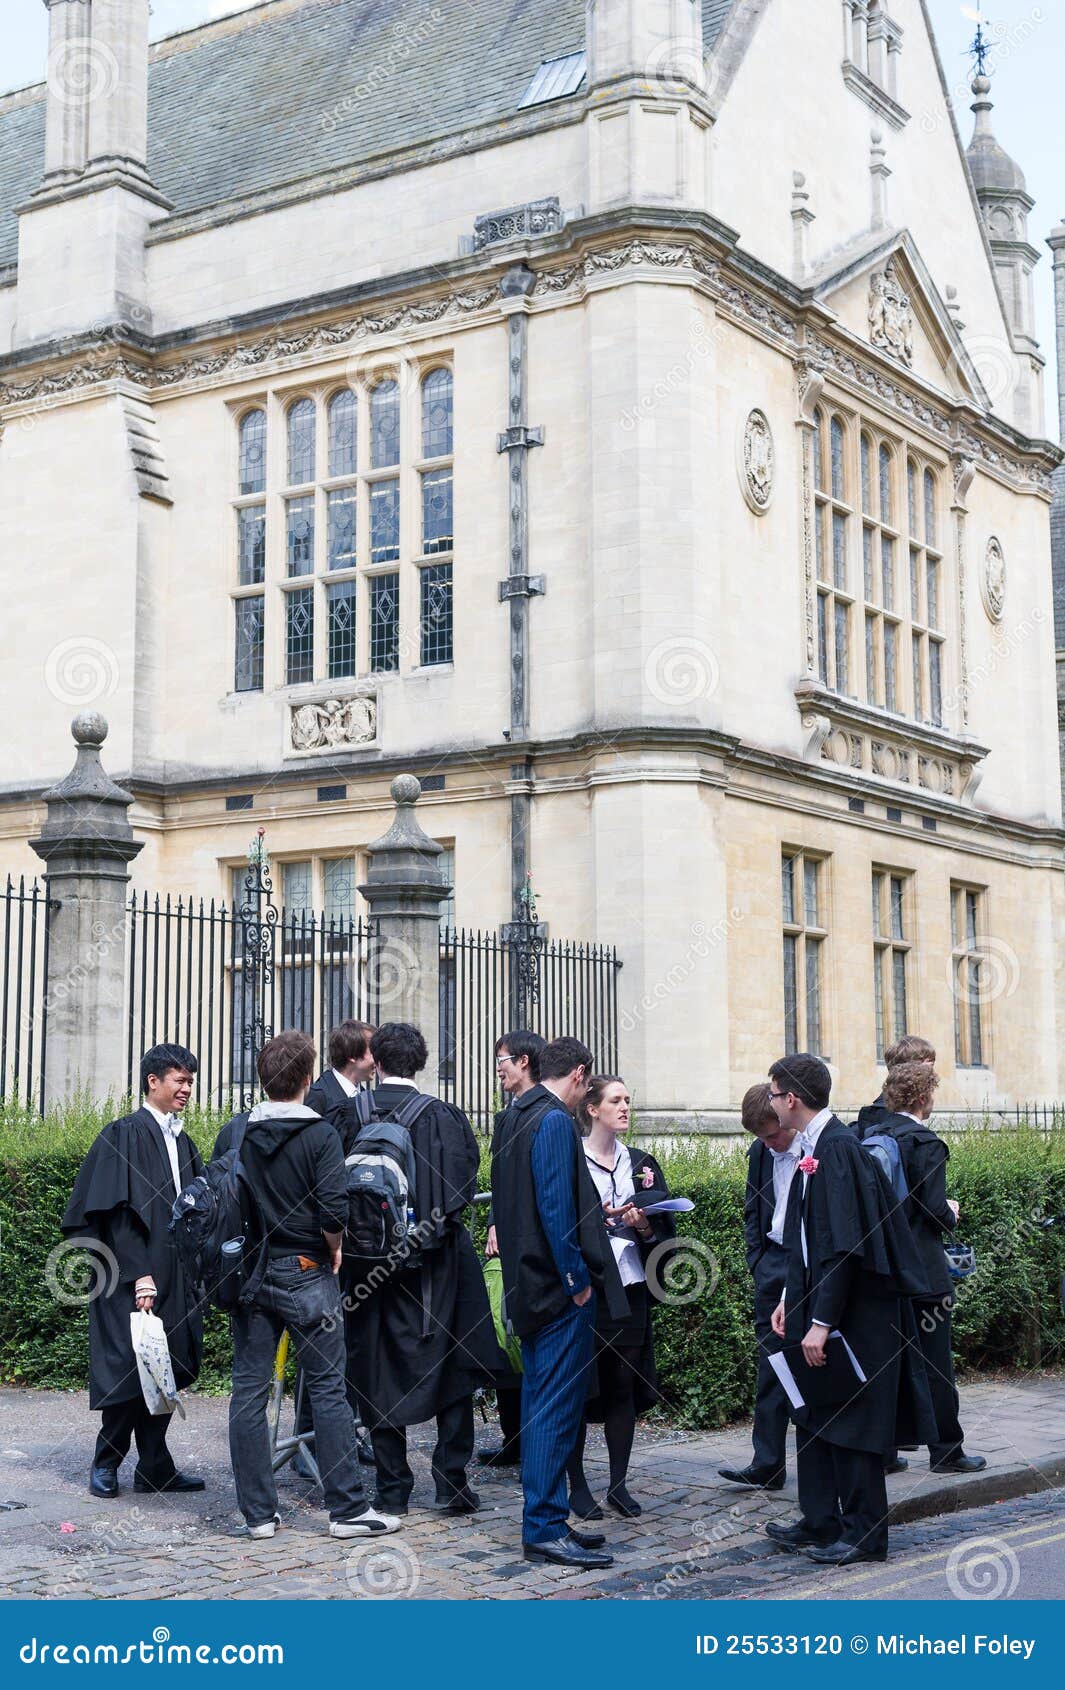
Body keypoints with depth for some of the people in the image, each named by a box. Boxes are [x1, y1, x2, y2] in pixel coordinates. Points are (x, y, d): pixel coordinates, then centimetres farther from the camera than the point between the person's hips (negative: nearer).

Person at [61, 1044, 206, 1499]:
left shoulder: (182, 1143, 14)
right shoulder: (124, 1135, -7)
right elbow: (118, 1213, -14)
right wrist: (139, 1274, -20)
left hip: (174, 1279, 7)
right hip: (133, 1281, -7)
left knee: (166, 1371, 9)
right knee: (128, 1370, -3)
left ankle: (155, 1467, 16)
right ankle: (105, 1465, 12)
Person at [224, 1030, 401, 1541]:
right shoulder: (319, 1134, -11)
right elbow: (334, 1210, -18)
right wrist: (333, 1248, 1)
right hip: (305, 1273, -4)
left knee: (248, 1390, 7)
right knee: (328, 1390, 3)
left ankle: (258, 1512, 10)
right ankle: (348, 1508, 5)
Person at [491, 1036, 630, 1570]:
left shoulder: (514, 1116, 13)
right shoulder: (555, 1121, -16)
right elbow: (555, 1205, -21)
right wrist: (576, 1279, -15)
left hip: (528, 1284, 10)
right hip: (559, 1287, -10)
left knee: (540, 1405, 14)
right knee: (557, 1409, -5)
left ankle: (543, 1521, 22)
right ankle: (544, 1531, -1)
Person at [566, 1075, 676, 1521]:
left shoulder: (641, 1163, 12)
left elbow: (665, 1225, 10)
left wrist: (645, 1225, -11)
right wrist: (597, 1219, -21)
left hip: (629, 1288, 4)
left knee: (623, 1387, 5)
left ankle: (619, 1484, 15)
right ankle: (577, 1485, 10)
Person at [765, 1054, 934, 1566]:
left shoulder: (840, 1148, -20)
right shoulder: (812, 1148, 9)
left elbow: (845, 1243, -24)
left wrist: (822, 1321, -23)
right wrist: (791, 1297, 15)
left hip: (853, 1313, -10)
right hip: (819, 1307, 10)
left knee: (849, 1422, -1)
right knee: (813, 1417, 15)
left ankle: (865, 1533, 10)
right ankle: (820, 1523, 25)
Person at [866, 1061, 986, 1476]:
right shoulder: (925, 1142, -15)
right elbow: (935, 1210, -20)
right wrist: (951, 1214, 3)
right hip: (922, 1269, -7)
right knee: (935, 1363, 3)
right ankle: (946, 1451, 10)